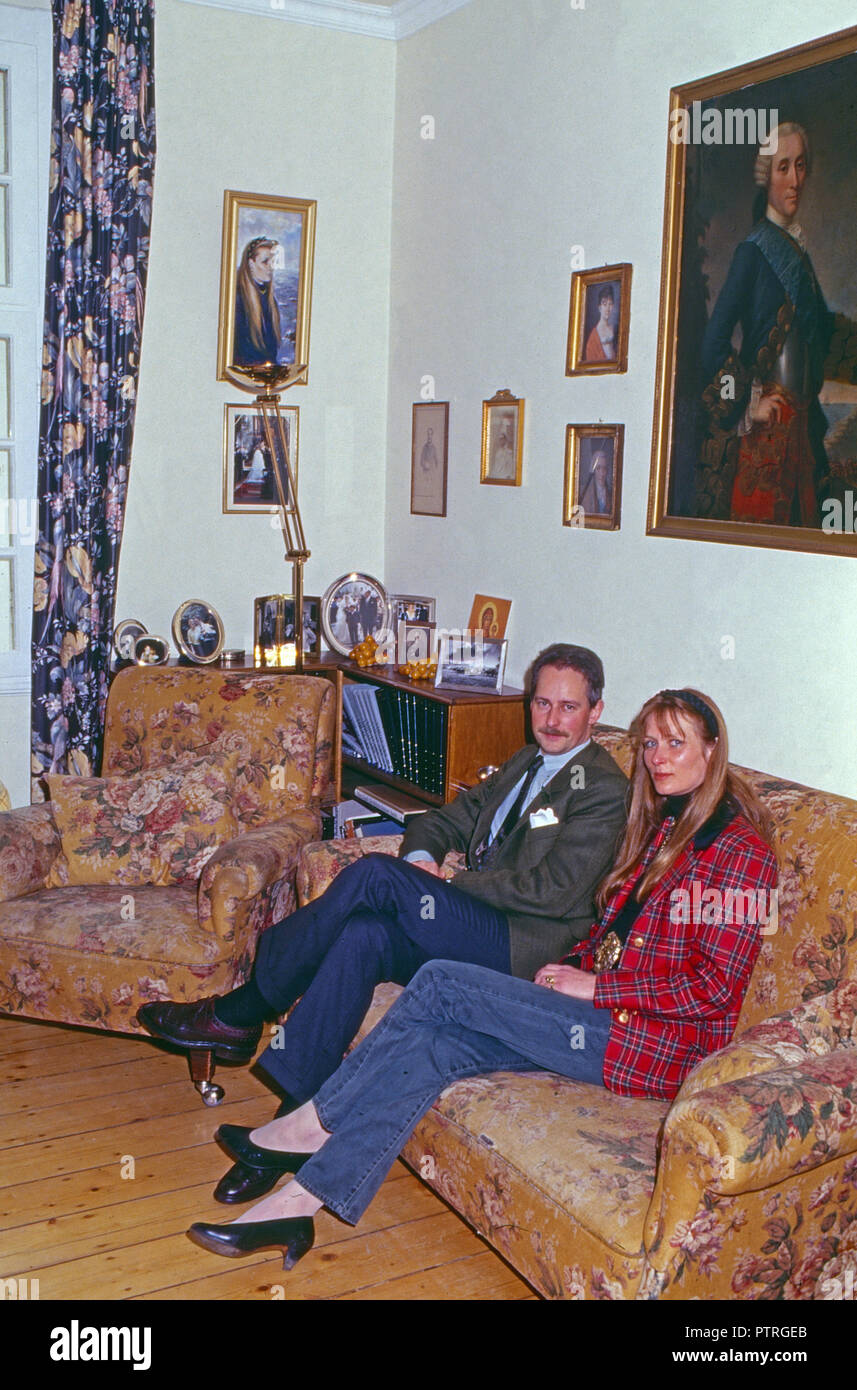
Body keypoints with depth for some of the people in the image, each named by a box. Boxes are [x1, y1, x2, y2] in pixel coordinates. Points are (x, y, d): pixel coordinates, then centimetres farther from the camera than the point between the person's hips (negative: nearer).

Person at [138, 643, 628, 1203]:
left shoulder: (603, 790, -4)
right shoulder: (525, 763, 23)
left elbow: (552, 891, -15)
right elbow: (439, 821, 24)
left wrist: (446, 884, -10)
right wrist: (421, 860, -1)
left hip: (522, 944, -8)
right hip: (470, 931, 8)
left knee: (374, 873, -24)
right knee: (364, 934, -24)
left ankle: (238, 1015, -13)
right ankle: (295, 1118, -21)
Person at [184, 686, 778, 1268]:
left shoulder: (739, 848, -11)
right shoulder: (660, 825, 16)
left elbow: (716, 987, -17)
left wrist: (594, 987, -14)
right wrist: (572, 969, 3)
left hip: (656, 1044, -8)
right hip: (606, 1013, 8)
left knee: (440, 983, -17)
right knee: (435, 1044, -14)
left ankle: (313, 1127, -6)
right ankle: (298, 1204, -14)